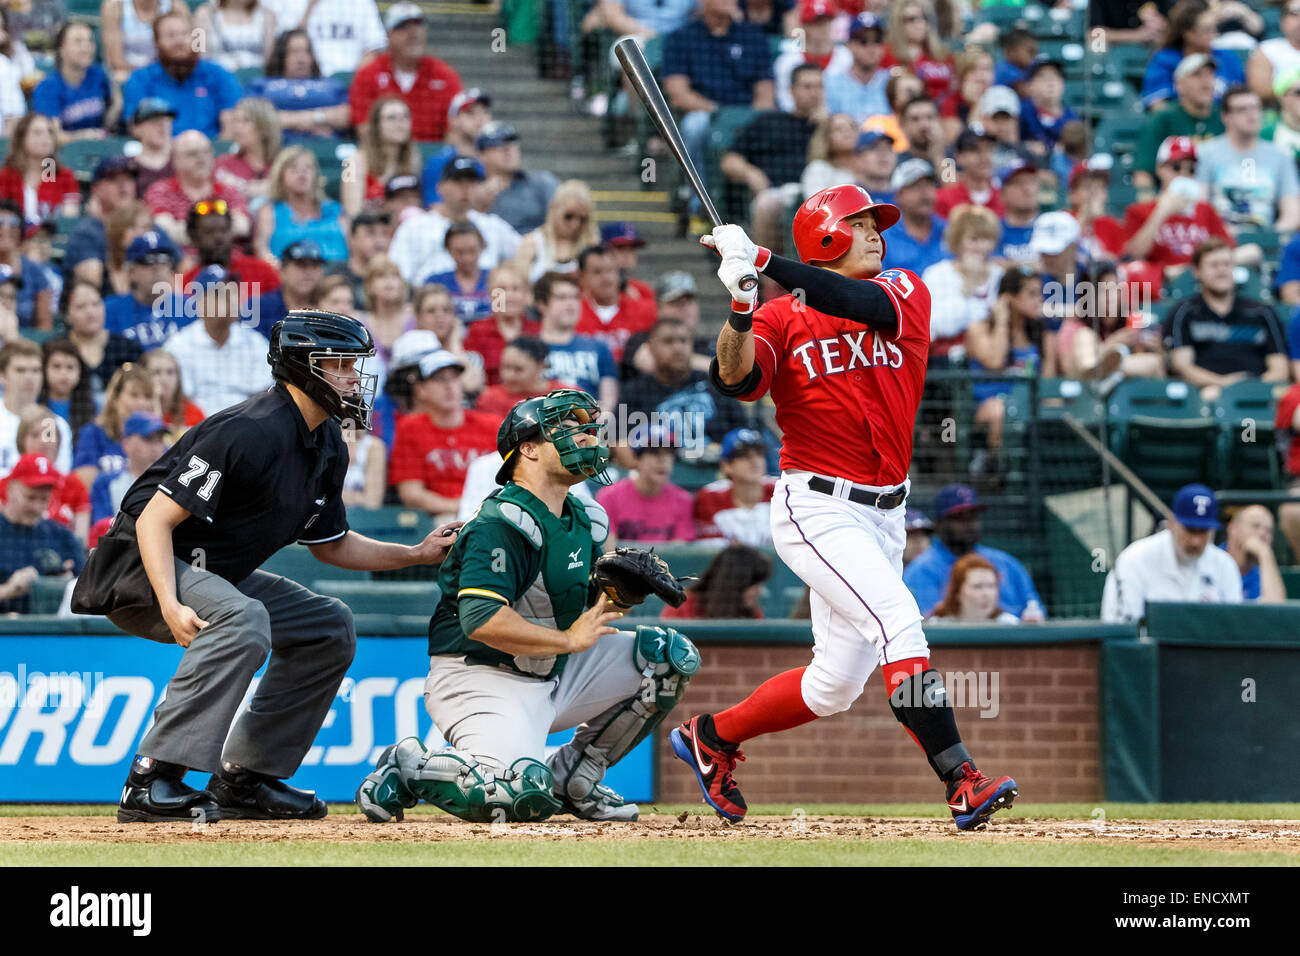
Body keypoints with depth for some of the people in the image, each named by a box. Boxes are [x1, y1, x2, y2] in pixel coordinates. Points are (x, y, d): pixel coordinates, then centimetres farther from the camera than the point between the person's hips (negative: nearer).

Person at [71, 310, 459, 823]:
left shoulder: (327, 447, 6)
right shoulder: (250, 433, -24)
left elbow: (330, 544, 19)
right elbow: (154, 519, -26)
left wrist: (419, 554, 7)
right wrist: (171, 607, -38)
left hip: (216, 576, 10)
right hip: (142, 569, -10)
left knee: (329, 625, 10)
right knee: (242, 619, -36)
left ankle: (243, 779, 9)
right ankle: (151, 781, -36)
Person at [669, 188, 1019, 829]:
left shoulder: (905, 294, 6)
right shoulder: (782, 319, -1)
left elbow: (864, 304, -17)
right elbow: (735, 379, -18)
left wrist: (761, 260, -25)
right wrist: (740, 306, -35)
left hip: (883, 513, 6)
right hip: (818, 507, -6)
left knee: (835, 685, 11)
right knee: (899, 625, -23)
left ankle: (712, 737, 31)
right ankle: (961, 783, -27)